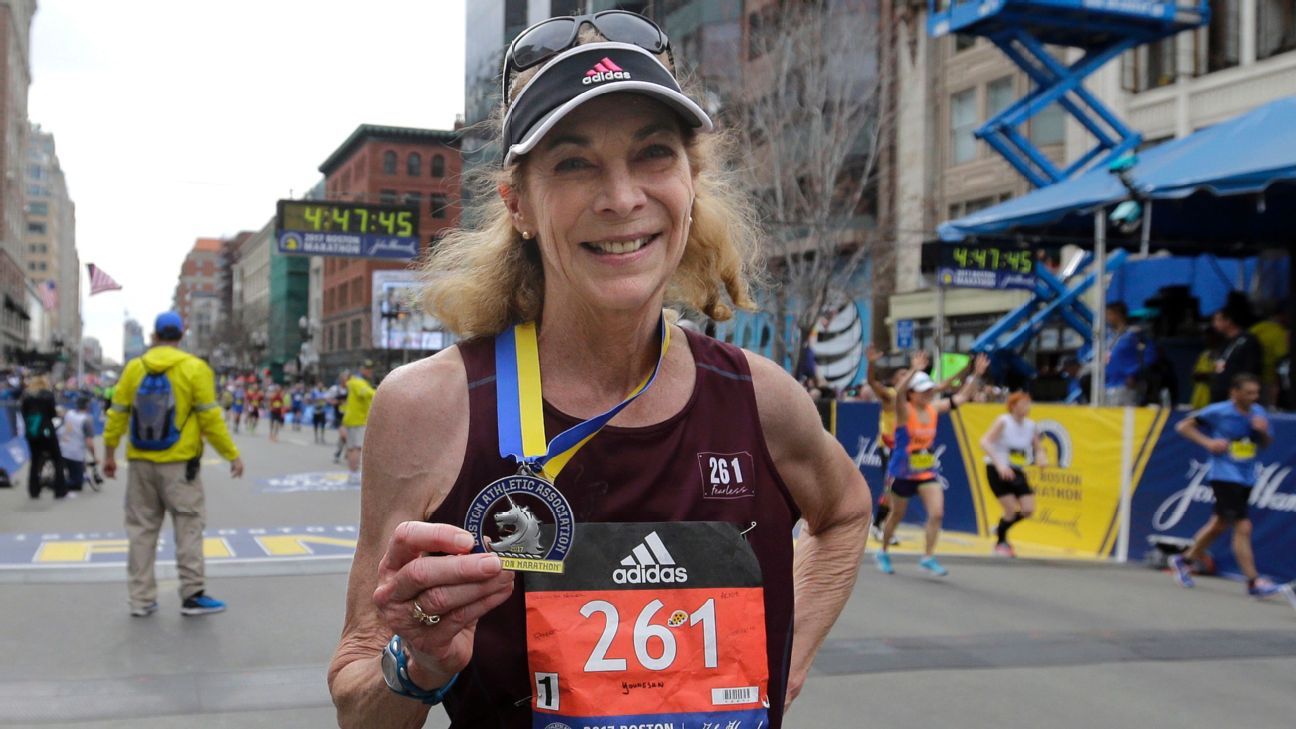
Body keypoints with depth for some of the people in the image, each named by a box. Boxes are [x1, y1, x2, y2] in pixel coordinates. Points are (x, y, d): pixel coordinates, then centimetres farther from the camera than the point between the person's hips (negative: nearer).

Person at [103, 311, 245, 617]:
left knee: (142, 529, 10)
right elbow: (210, 419, -8)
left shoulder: (134, 368, 3)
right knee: (188, 527, 4)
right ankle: (193, 595, 4)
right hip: (178, 463, -3)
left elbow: (117, 415, 6)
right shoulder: (194, 368, -6)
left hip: (140, 463, 4)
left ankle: (141, 598, 14)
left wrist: (109, 454, 17)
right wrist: (232, 455, -1)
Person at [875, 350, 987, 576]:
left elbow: (961, 397, 5)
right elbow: (899, 393, -38)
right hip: (903, 471, -4)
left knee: (937, 512, -11)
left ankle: (928, 557, 1)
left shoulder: (934, 409, 0)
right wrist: (914, 370, -51)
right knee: (897, 515, 11)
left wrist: (976, 375, -5)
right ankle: (883, 552, 33)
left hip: (928, 471, 4)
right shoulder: (905, 411, -16)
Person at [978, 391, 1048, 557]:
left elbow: (1038, 449, 14)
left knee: (1028, 510, -4)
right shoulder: (1003, 421, -13)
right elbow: (985, 442, -23)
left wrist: (1042, 459, -11)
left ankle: (1001, 529, 24)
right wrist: (999, 464, -33)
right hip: (998, 470, -5)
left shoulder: (1030, 426, 3)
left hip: (1017, 471, 5)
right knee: (1011, 509, -9)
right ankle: (1000, 543, 18)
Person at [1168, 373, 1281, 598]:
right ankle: (1253, 582, -7)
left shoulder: (1258, 413, 6)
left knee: (1220, 525, 16)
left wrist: (1263, 432, -6)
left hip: (1246, 478, 7)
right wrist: (1208, 442, -17)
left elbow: (1265, 445, 16)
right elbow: (1183, 426, -5)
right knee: (1243, 527, -13)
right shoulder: (1218, 412, -11)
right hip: (1224, 476, -7)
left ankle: (1183, 560, 34)